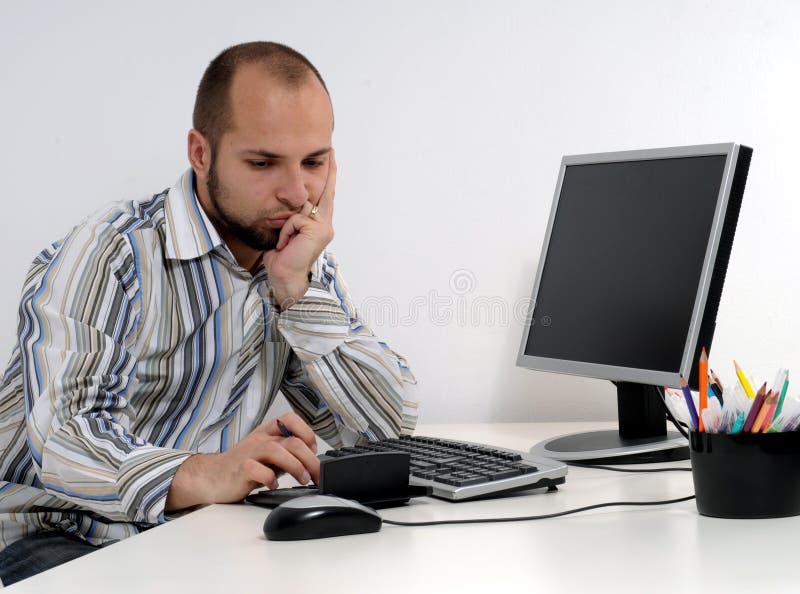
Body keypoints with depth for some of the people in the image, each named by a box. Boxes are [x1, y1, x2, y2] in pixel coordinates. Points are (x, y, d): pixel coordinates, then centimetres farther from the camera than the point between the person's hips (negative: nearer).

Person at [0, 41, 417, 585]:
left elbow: (391, 425, 0)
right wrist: (198, 477, -39)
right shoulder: (112, 253, -10)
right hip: (58, 542, -3)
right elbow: (61, 435, -22)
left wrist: (295, 287, -9)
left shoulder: (307, 267, 8)